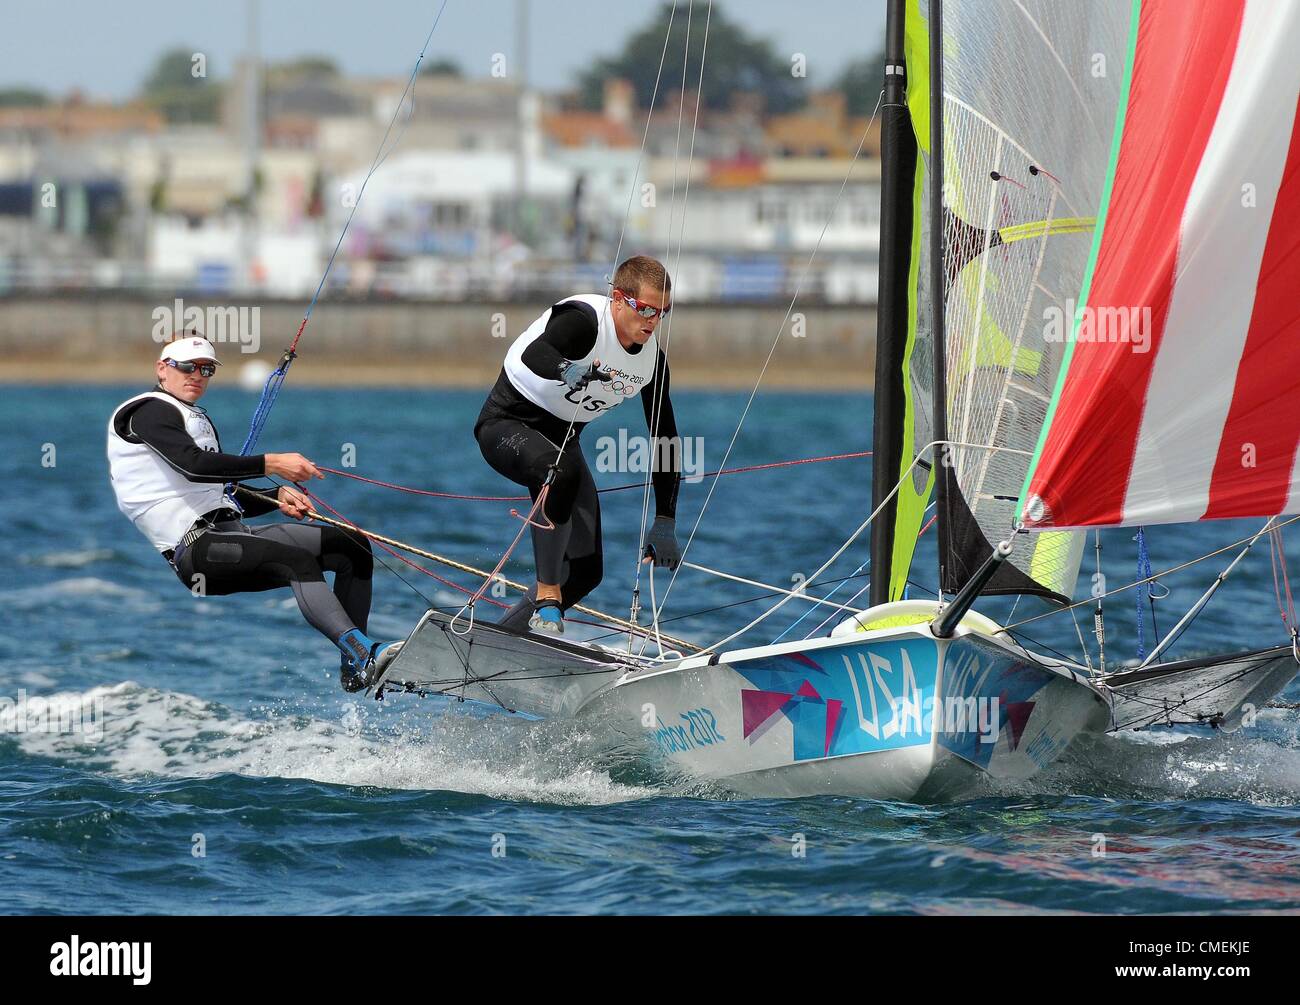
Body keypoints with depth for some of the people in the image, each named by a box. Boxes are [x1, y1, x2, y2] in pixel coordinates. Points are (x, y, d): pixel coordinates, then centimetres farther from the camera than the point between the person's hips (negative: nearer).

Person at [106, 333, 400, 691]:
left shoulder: (198, 420, 29)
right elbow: (194, 466, -20)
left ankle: (354, 667, -10)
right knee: (299, 561, -32)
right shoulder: (149, 411, -2)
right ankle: (366, 654, -51)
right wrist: (271, 464, -25)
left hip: (229, 535, 10)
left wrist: (278, 496, 7)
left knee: (351, 545, -1)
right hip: (193, 547, -10)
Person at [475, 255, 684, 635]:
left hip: (561, 439, 8)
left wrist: (665, 523, -2)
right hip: (508, 422, -8)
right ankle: (547, 604, -35)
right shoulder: (583, 320, -25)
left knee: (586, 571, 2)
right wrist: (568, 370, -67)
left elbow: (664, 438, 2)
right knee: (563, 471, -41)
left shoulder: (651, 358, -4)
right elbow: (533, 355, -45)